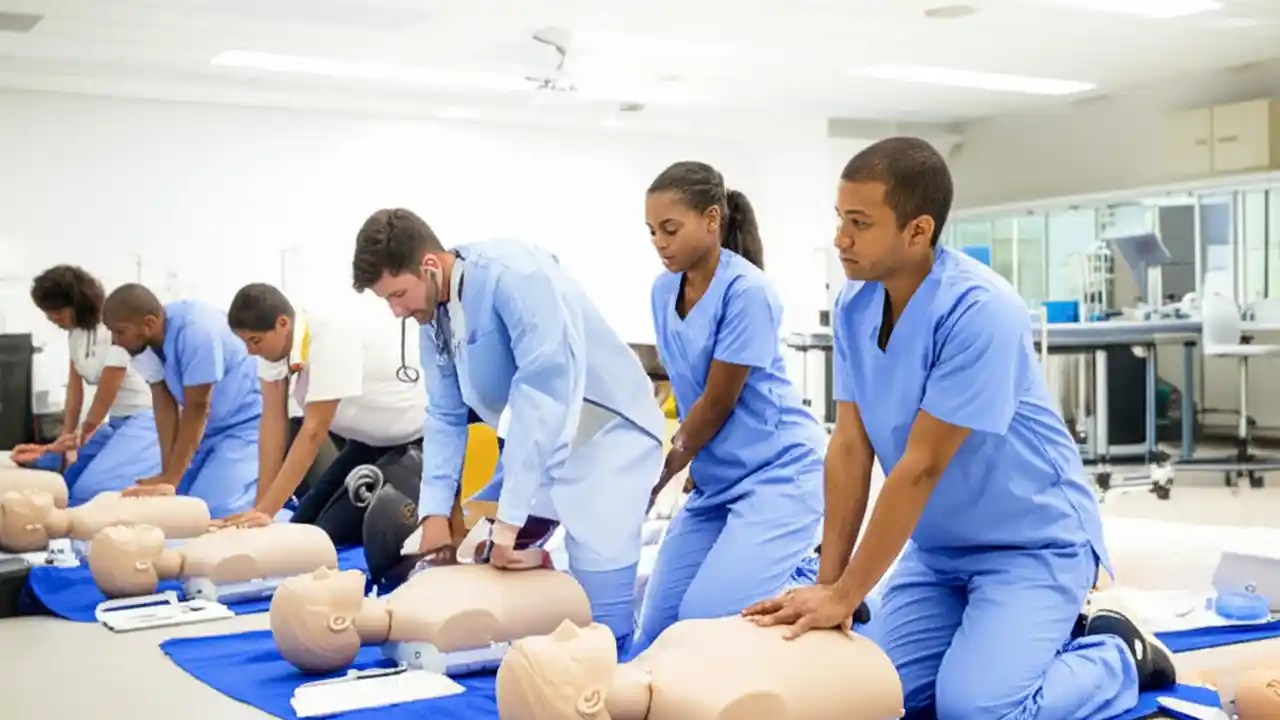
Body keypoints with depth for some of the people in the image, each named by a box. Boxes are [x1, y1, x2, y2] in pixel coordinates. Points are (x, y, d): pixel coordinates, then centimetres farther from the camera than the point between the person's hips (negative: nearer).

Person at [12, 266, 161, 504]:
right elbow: (75, 386, 8)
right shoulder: (75, 333, 7)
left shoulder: (115, 332, -21)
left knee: (91, 489, -22)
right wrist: (66, 435, 3)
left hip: (143, 419, -10)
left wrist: (82, 437, -4)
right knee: (68, 483, 6)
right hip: (115, 420, 10)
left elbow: (107, 392, -15)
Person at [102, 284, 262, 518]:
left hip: (244, 424, -8)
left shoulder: (195, 331, -29)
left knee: (212, 512, -22)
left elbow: (197, 409, -24)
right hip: (208, 429, 8)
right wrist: (166, 474, -13)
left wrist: (170, 480, -22)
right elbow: (165, 405, -6)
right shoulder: (147, 339, -5)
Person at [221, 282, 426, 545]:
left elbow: (314, 430, -31)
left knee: (331, 533, -15)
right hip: (366, 440, 8)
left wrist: (266, 512, -32)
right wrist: (259, 508, -13)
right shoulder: (274, 341, -10)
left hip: (411, 441, -8)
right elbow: (273, 421, -9)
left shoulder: (330, 341, -31)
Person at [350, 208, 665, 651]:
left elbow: (543, 394, -32)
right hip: (530, 444, 8)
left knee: (599, 623, -13)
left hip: (605, 436, -8)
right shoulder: (434, 314, 0)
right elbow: (445, 416, 6)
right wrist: (436, 511, -5)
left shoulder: (513, 275, -26)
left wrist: (510, 516, -32)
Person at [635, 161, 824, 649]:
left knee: (706, 621, -20)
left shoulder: (746, 291, -18)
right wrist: (693, 463, 6)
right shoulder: (664, 289, 6)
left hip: (778, 473, -8)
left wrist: (660, 476, -4)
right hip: (716, 479, 8)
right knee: (657, 632, 3)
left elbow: (718, 402, -14)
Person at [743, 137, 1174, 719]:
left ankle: (1119, 654, 9)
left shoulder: (979, 311, -27)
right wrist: (827, 582, -8)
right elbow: (849, 445, -4)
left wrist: (846, 595, -23)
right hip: (938, 547, 7)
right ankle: (1046, 634, 18)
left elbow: (922, 467, -26)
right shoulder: (854, 304, -5)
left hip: (1033, 542, -7)